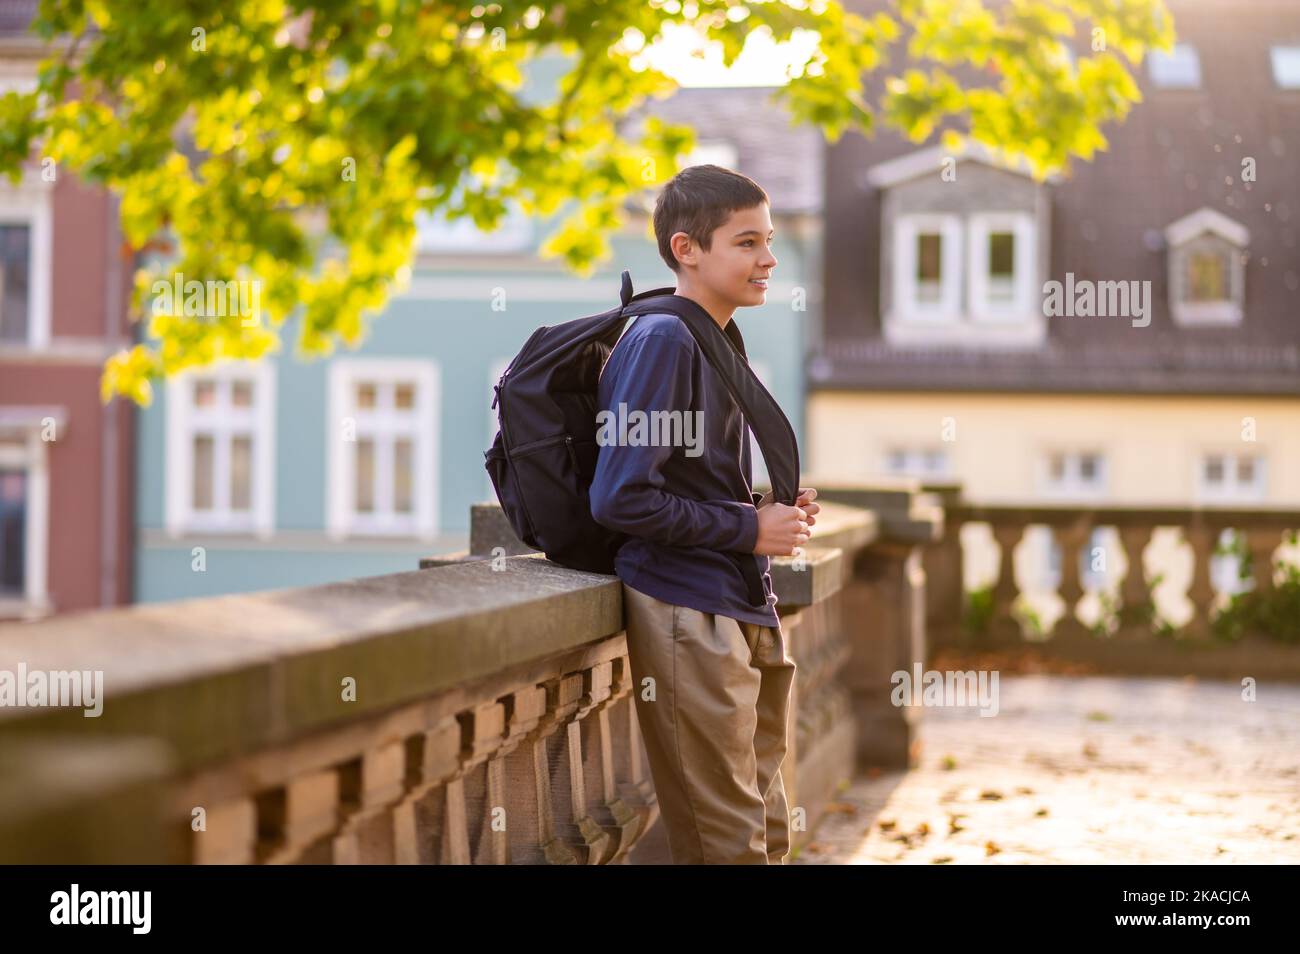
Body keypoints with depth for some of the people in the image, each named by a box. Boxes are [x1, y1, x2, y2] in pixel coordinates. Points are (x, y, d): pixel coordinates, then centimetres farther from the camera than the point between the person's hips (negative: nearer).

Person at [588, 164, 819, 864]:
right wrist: (749, 528, -13)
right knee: (728, 843, -5)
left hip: (744, 617, 10)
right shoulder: (661, 341, -13)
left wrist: (775, 515, 6)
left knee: (767, 828, 14)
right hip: (687, 617, -9)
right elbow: (620, 498, -20)